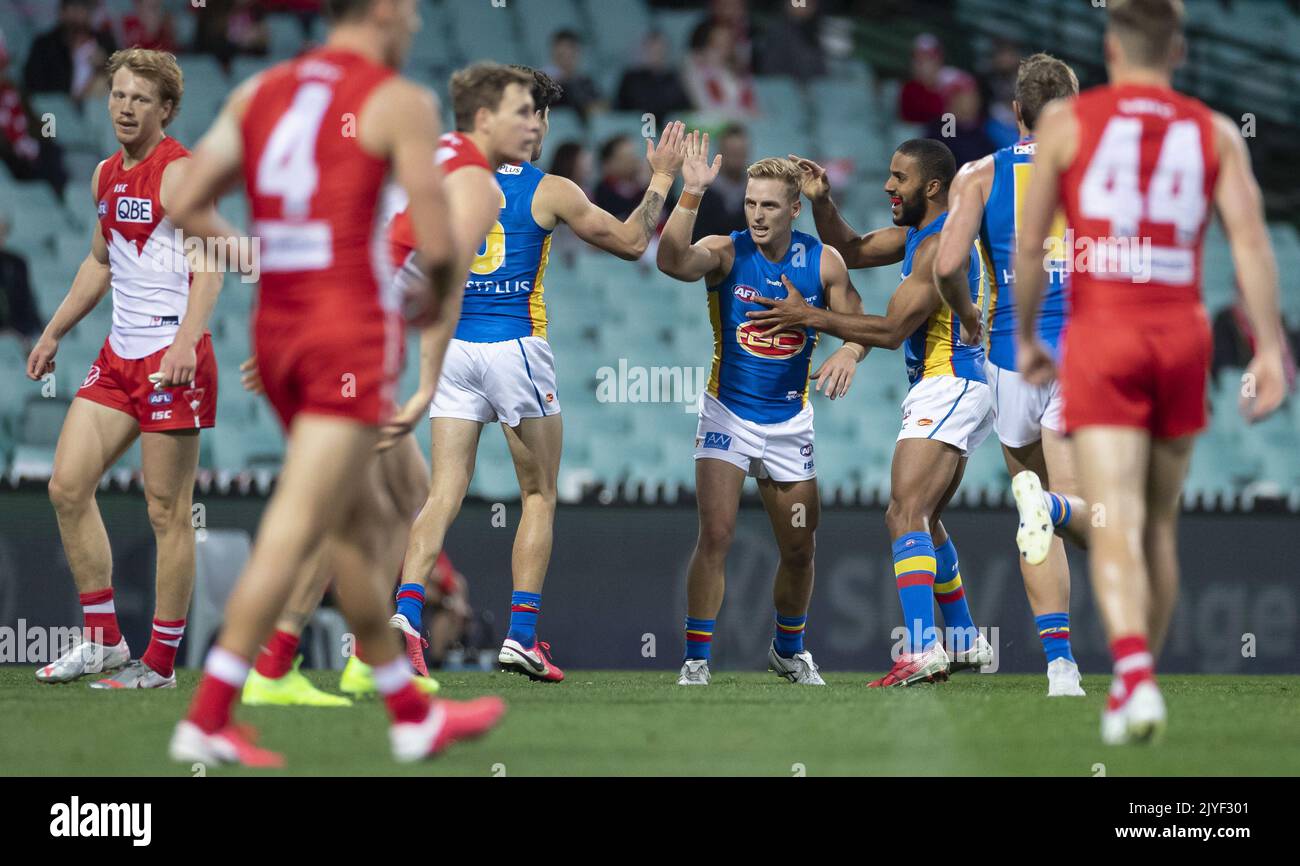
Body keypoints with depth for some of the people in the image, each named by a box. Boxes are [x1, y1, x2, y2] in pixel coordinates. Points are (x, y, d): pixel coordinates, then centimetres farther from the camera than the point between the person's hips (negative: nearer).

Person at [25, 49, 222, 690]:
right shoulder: (107, 175, 15)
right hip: (118, 355, 8)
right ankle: (103, 639, 13)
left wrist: (186, 339, -34)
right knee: (67, 486, 3)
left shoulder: (180, 173, -10)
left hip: (170, 358, -8)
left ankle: (160, 662, 1)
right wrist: (54, 333, 27)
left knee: (167, 512, -4)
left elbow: (210, 266, -21)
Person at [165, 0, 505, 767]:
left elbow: (187, 208, 7)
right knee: (295, 530, -8)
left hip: (275, 327, 7)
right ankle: (208, 719, -13)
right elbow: (437, 241, -11)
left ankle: (412, 715, 25)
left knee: (365, 523, 17)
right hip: (352, 327, -7)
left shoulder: (259, 92, 12)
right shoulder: (402, 103, -6)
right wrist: (437, 297, 10)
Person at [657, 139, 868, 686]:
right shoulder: (726, 253, -13)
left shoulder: (823, 262, -5)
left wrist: (849, 353, -24)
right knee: (715, 535, -16)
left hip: (789, 421, 3)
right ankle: (697, 659, -9)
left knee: (799, 548, 11)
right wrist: (691, 194, -42)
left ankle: (788, 650, 34)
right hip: (727, 413, -3)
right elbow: (673, 261, -32)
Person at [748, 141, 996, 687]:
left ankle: (921, 649, -34)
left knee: (905, 515, -21)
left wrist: (811, 318, -14)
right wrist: (822, 202, 6)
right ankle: (967, 644, 29)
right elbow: (852, 252, 23)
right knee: (924, 522, 21)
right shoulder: (921, 232, 15)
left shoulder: (941, 244, -16)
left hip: (947, 389, -11)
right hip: (962, 391, 11)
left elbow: (892, 330, -19)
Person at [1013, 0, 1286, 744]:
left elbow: (1030, 243, 1)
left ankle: (1134, 673, -32)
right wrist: (1271, 349, -6)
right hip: (1182, 335, 2)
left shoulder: (1067, 121, 3)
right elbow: (1251, 238, -4)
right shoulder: (1216, 134, 8)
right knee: (1159, 522, 17)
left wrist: (1025, 336, 14)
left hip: (1102, 336, -2)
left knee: (1116, 523, -11)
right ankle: (1140, 683, 22)